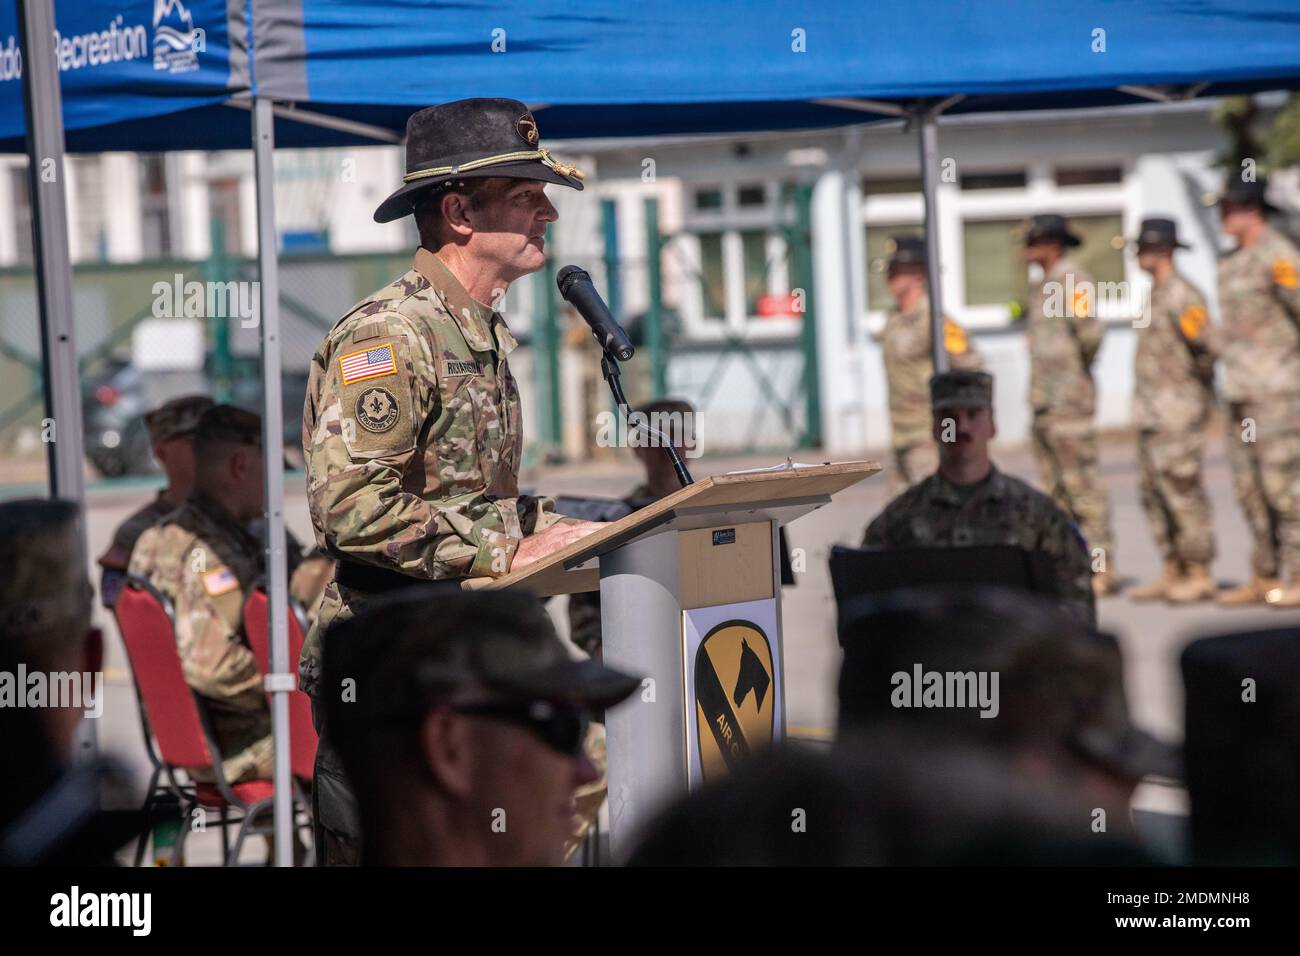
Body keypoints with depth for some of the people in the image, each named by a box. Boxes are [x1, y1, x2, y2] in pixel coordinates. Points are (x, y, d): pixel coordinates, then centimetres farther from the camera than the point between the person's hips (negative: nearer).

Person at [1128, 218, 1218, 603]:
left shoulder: (1183, 294, -12)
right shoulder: (1156, 295, 18)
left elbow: (1204, 347, -19)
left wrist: (1197, 335, -35)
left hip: (1178, 411, -10)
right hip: (1151, 412, 10)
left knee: (1182, 490, -8)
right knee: (1153, 492, 10)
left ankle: (1200, 575, -4)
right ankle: (1172, 574, 15)